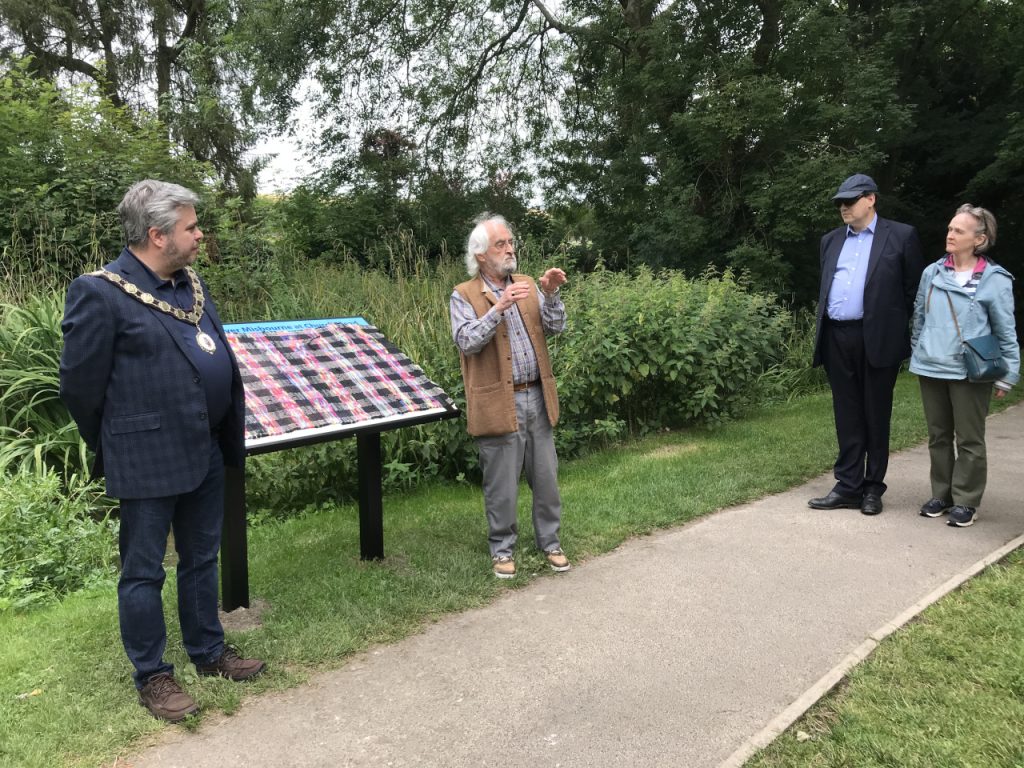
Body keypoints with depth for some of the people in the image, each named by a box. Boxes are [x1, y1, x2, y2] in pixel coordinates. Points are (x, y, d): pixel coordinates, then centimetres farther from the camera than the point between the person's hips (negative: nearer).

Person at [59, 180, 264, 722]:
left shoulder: (189, 283, 9)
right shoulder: (99, 293, -15)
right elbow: (79, 386, -9)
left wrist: (229, 436, 15)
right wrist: (114, 452, 2)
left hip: (205, 454, 8)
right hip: (148, 464, -7)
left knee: (202, 560, 20)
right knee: (143, 572, 9)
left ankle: (208, 652, 37)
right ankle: (152, 678, 25)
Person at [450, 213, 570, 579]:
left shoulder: (528, 285, 11)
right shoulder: (464, 296, -2)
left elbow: (555, 327, 4)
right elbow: (466, 342, -16)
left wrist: (551, 295, -13)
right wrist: (499, 308, -25)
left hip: (537, 398, 4)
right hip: (499, 404, -4)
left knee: (546, 478, 11)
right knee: (501, 484, 5)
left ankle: (550, 543, 28)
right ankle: (502, 549, 22)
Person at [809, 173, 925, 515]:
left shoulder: (901, 236, 1)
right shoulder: (831, 240, 15)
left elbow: (913, 290, 1)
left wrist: (904, 335, -2)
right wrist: (822, 332, 11)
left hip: (878, 339, -4)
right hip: (837, 339, 4)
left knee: (876, 416, 6)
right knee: (847, 416, 7)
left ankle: (873, 488, 16)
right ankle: (848, 486, 13)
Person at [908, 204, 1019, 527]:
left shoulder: (994, 279, -7)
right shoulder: (932, 273, 4)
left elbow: (1006, 331, -3)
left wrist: (1007, 375, -4)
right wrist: (917, 356, 15)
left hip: (969, 372, -4)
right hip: (931, 369, 4)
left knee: (969, 440, 5)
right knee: (938, 436, 13)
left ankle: (965, 502, 15)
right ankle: (941, 494, 25)